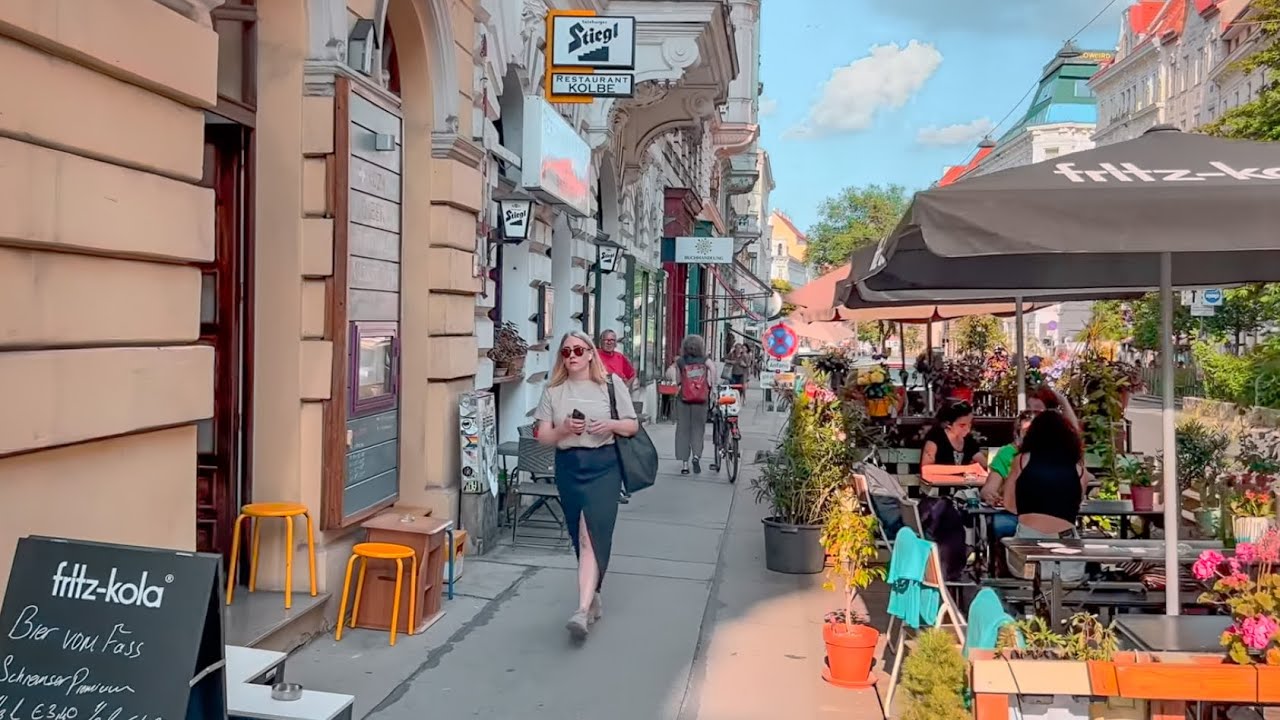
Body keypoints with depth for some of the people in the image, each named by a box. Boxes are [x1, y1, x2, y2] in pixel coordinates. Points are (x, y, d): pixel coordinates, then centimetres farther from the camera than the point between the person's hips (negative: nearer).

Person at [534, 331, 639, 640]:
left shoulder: (611, 383, 3)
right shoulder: (553, 391, 7)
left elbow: (632, 426, 5)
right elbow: (542, 436, 6)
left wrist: (611, 425, -15)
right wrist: (564, 429, -14)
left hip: (603, 465, -3)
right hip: (568, 466, 3)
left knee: (591, 535, -13)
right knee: (581, 536, 9)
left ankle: (582, 611, -18)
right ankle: (592, 599, 26)